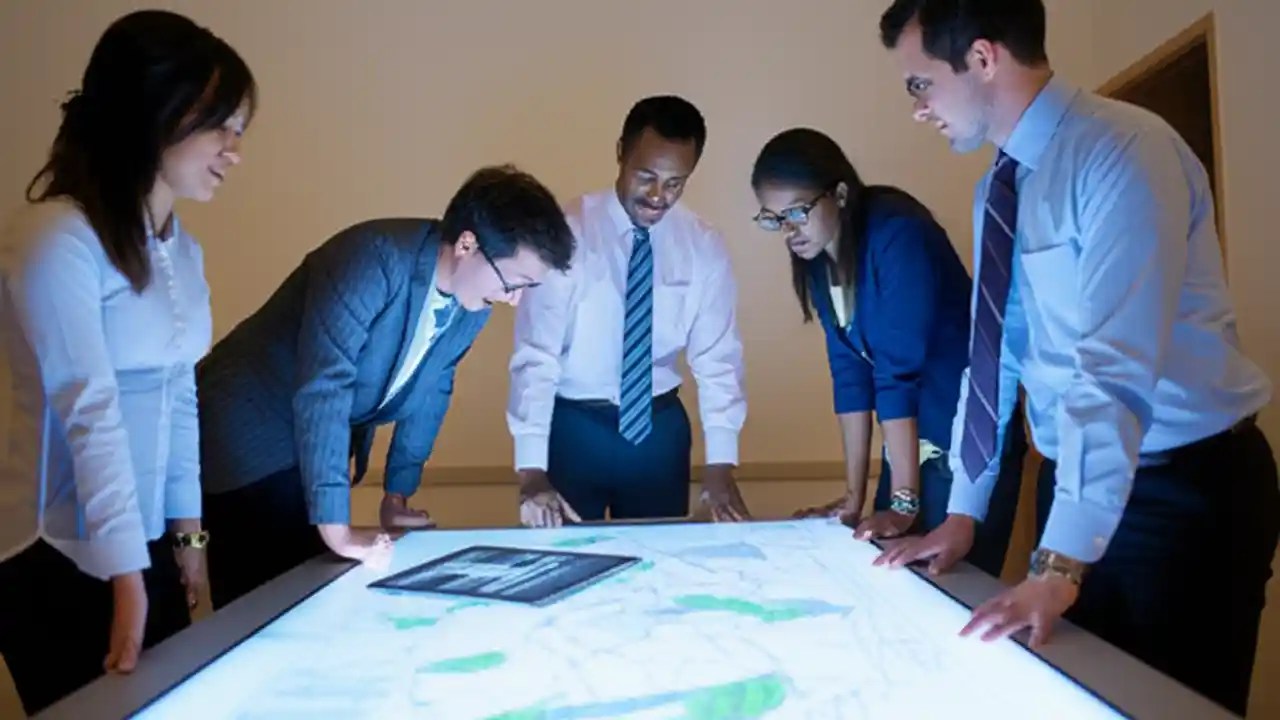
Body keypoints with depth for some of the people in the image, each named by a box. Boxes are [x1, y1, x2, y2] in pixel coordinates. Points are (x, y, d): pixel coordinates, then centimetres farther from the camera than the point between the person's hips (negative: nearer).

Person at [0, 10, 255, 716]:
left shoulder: (181, 248, 6)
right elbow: (91, 412, -23)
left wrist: (187, 527, 9)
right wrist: (127, 577, -23)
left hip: (148, 543, 7)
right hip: (58, 557, -7)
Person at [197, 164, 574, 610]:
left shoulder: (475, 295, -7)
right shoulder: (376, 259, -30)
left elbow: (430, 390, 6)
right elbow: (322, 387, -35)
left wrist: (398, 496, 8)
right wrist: (336, 529, -35)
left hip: (321, 446, 7)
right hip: (252, 431, -6)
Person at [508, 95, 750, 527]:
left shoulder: (704, 247, -5)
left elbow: (718, 359, -3)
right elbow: (535, 354, -18)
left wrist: (721, 466, -11)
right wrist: (532, 471, -25)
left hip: (660, 426, 3)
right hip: (572, 425, -3)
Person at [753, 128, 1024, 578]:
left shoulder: (897, 235, -22)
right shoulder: (818, 258, 0)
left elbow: (898, 370, -26)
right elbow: (850, 371, 1)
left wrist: (904, 502, -25)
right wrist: (855, 496, 0)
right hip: (909, 442, 7)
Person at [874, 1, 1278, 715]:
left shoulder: (1122, 151, -20)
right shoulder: (1001, 185, 5)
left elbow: (1118, 366, -28)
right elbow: (996, 353, 8)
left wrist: (1061, 562, -31)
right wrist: (964, 510, 7)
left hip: (1186, 490, -7)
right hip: (1079, 480, 7)